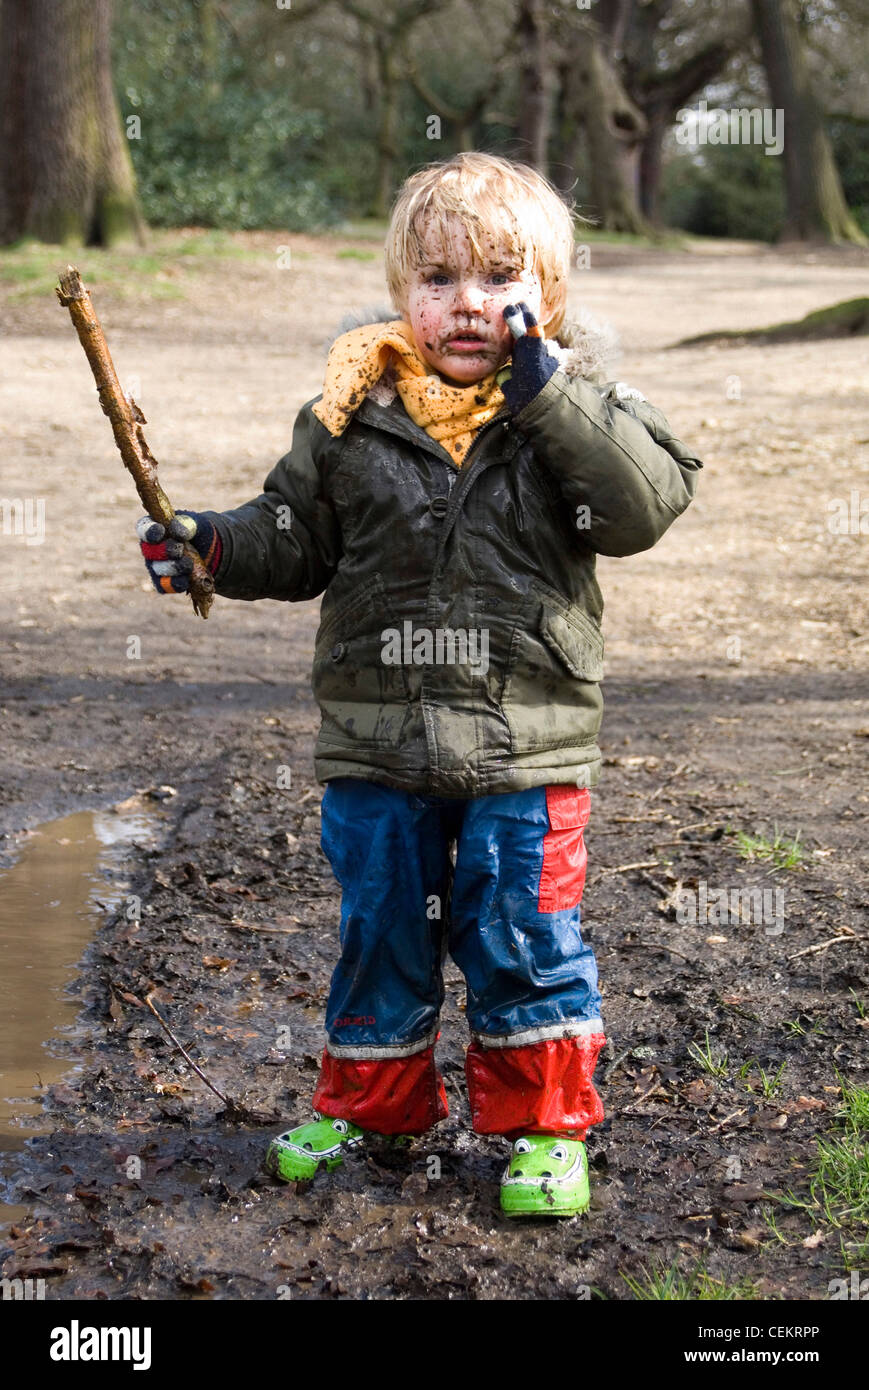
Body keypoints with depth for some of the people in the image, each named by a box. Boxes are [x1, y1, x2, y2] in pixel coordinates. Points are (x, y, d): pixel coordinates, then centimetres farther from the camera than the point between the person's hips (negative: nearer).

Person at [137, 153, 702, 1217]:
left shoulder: (574, 401, -2)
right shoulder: (353, 410, 2)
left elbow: (646, 502, -19)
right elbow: (296, 541, 10)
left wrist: (548, 389, -23)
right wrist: (212, 546, -7)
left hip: (527, 740, -2)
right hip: (376, 736, 2)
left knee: (523, 932, 5)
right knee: (379, 927, 14)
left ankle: (542, 1125, 23)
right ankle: (372, 1104, 34)